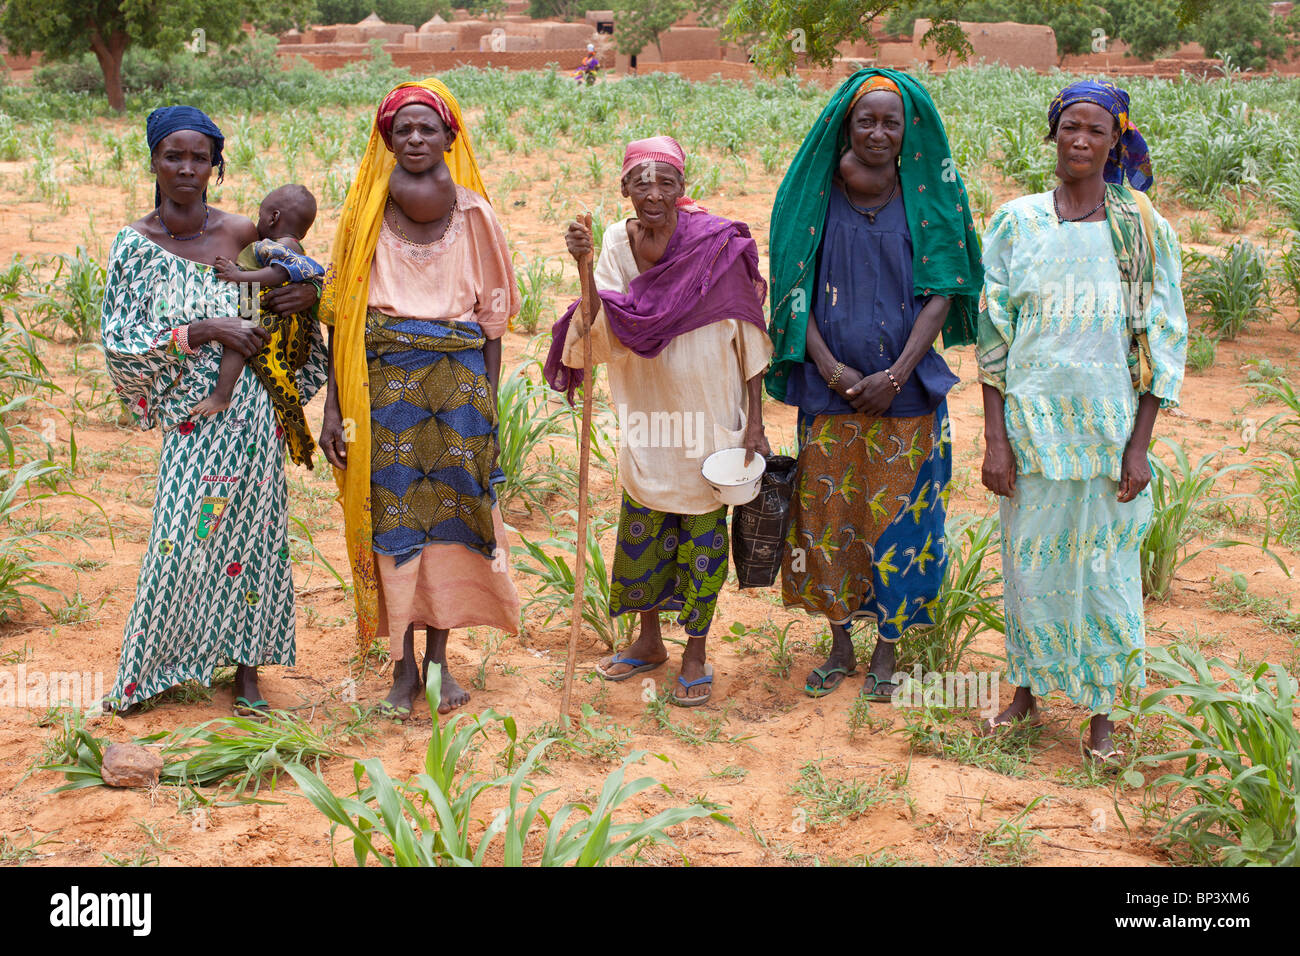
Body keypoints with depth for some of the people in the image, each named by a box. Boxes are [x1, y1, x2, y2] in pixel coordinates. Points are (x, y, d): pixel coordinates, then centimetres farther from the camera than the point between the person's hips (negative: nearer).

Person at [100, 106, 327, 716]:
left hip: (252, 413, 2)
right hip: (192, 416, -2)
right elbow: (119, 345, -7)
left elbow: (298, 270, 17)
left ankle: (247, 670, 18)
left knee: (251, 533, 6)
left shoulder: (241, 234, 1)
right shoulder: (135, 246, -3)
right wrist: (199, 331, -17)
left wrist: (311, 291, -7)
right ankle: (148, 668, 16)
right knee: (182, 541, -3)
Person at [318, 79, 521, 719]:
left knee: (449, 511, 3)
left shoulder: (473, 214, 4)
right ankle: (403, 664, 11)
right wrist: (334, 404, -4)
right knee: (392, 514, 0)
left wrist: (488, 405, 0)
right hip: (384, 381, 0)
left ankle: (439, 657, 17)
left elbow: (492, 316, 5)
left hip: (457, 381, 1)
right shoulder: (366, 214, 3)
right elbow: (341, 313, 2)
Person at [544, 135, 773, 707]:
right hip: (646, 417, 3)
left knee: (703, 531, 6)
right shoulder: (618, 242, -5)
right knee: (640, 527, 13)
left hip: (710, 417, -3)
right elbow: (604, 338, -14)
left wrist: (754, 422, -7)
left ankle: (696, 653, 22)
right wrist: (585, 269, -28)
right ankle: (649, 641, 33)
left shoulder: (717, 244, -13)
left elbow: (748, 336, -7)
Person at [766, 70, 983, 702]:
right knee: (830, 513, 7)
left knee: (897, 514, 4)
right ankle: (840, 646, 23)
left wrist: (896, 373, -13)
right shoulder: (817, 195, 0)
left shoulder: (928, 196, -1)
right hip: (830, 390, 1)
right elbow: (796, 290, 0)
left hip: (907, 387, -1)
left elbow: (942, 292, -4)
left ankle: (887, 650, 19)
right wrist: (831, 368, -11)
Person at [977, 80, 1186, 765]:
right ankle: (1028, 687, 29)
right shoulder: (1016, 222, 1)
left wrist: (1138, 446, -7)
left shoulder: (1144, 231, -1)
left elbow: (1163, 343, 0)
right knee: (1029, 559, 9)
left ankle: (1101, 711, 21)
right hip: (1031, 422, 1)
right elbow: (993, 338, 1)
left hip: (1111, 426, -1)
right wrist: (995, 439, -4)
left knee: (1105, 564, 6)